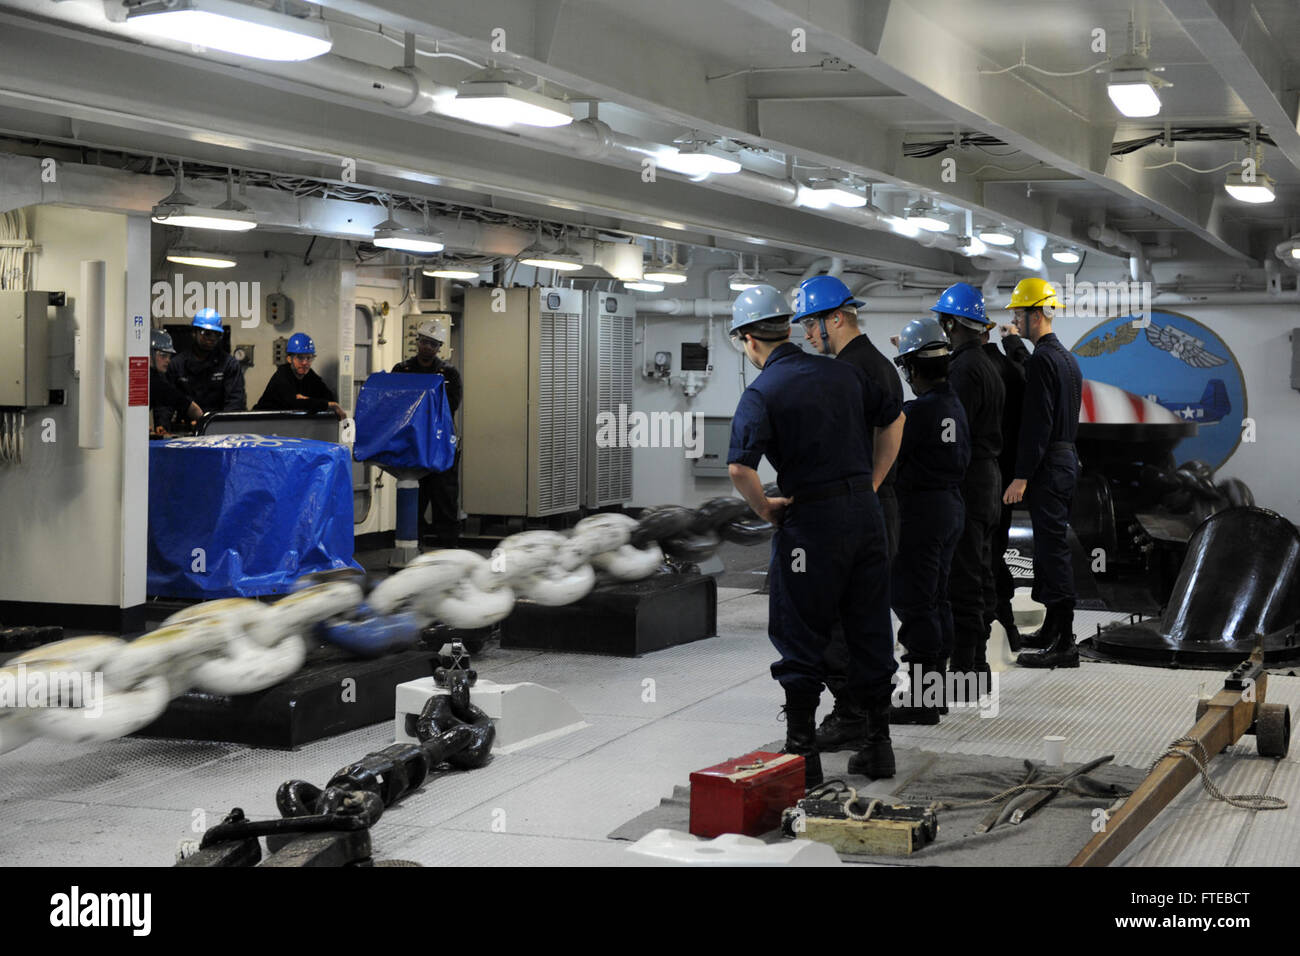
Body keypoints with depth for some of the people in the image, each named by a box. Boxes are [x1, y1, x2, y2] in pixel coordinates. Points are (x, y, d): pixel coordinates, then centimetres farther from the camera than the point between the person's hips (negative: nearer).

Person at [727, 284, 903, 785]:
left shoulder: (761, 394, -10)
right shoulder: (841, 373, 8)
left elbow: (740, 467, -22)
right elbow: (893, 419, 18)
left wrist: (765, 509, -5)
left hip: (811, 519, -5)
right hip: (865, 511, 6)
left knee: (801, 639, 5)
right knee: (870, 632, 13)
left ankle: (802, 753, 8)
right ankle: (877, 744, 19)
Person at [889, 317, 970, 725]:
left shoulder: (917, 411, -19)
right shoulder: (956, 406, 8)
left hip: (920, 510, -9)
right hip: (953, 505, 9)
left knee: (914, 600, -4)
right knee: (937, 597, 17)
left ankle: (922, 701, -3)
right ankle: (936, 688, 25)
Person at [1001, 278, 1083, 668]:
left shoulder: (1042, 360, -15)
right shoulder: (1067, 357, 16)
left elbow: (1037, 422, -21)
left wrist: (1021, 476, -20)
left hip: (1047, 465, -10)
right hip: (1067, 457, 10)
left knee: (1053, 549, -9)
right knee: (1052, 545, 17)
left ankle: (1065, 644, -9)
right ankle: (1051, 630, 26)